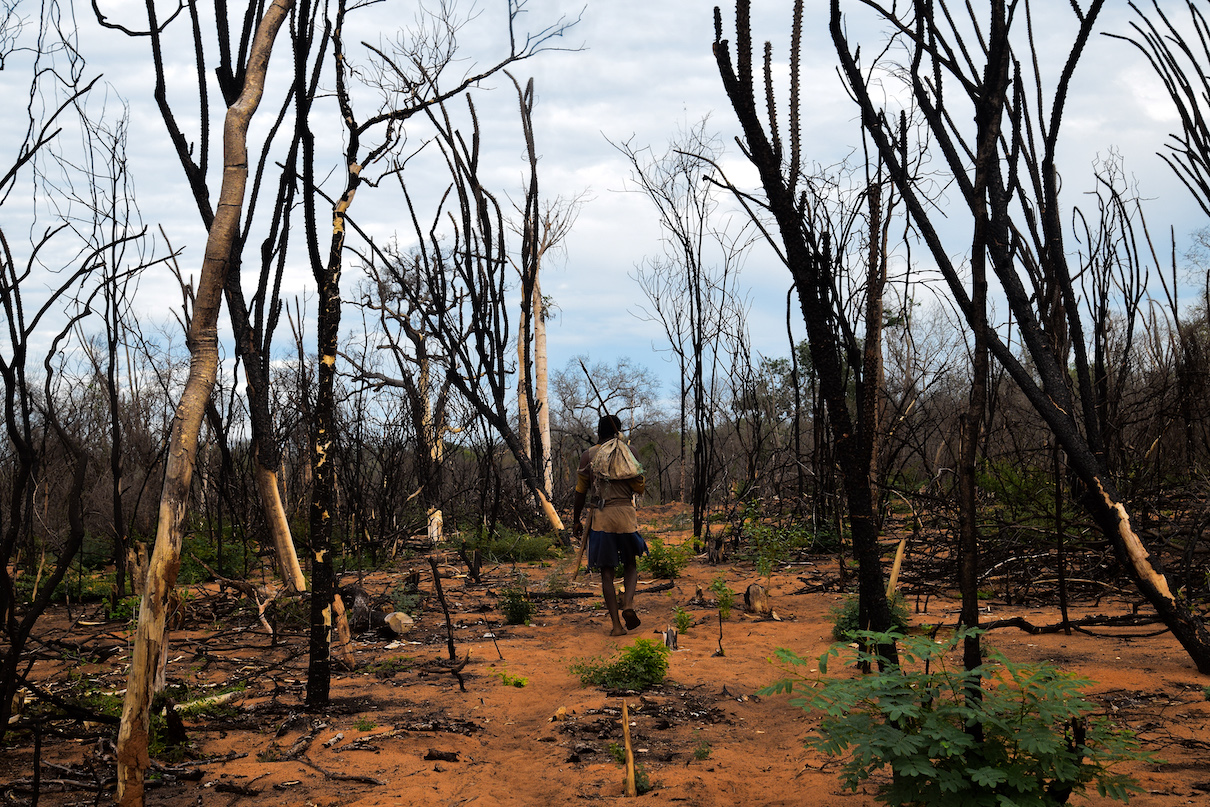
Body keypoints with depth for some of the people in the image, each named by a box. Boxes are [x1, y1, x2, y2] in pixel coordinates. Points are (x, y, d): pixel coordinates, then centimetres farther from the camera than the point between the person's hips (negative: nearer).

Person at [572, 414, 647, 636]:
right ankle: (628, 604, -9)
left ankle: (616, 624, -1)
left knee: (607, 572, 5)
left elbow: (580, 492, 5)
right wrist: (642, 482, 22)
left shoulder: (588, 456, 5)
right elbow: (639, 487, 0)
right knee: (630, 564, 17)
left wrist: (576, 520, 13)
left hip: (599, 517, 1)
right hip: (625, 513, 0)